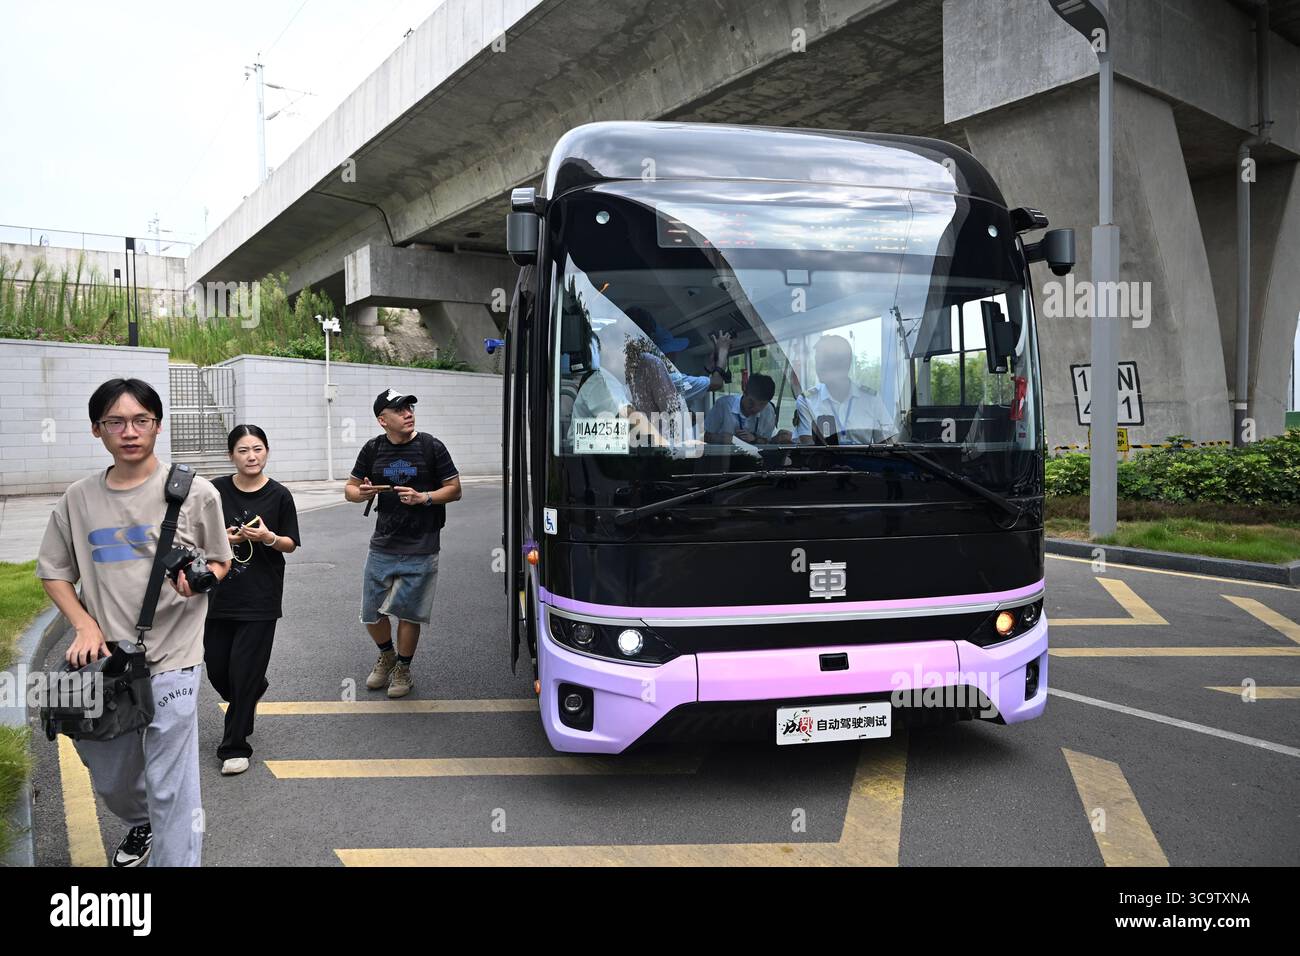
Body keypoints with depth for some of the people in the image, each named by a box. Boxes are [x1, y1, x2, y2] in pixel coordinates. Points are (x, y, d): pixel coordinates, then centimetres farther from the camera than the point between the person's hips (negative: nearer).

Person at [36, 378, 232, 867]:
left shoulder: (194, 492, -5)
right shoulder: (79, 498, 4)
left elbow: (220, 563, 6)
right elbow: (53, 572, 13)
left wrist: (198, 579, -17)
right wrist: (85, 624, -3)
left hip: (170, 662, -4)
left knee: (170, 790, -5)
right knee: (110, 780, 23)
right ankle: (142, 824, 54)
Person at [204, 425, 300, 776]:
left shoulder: (279, 495, -4)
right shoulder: (216, 490, 0)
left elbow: (290, 545, 2)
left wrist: (267, 537, -18)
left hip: (260, 599, -3)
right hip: (219, 594, 3)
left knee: (244, 672, -2)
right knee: (217, 668, 10)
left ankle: (235, 748, 12)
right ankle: (251, 695, 44)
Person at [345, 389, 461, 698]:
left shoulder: (431, 447, -5)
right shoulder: (373, 449, 4)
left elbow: (455, 489, -2)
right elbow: (350, 489, 11)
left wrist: (424, 497, -18)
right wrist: (362, 493, -12)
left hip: (420, 549, -3)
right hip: (382, 546, 4)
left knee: (407, 613, 2)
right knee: (371, 614, 10)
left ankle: (403, 669, 24)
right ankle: (387, 655, 39)